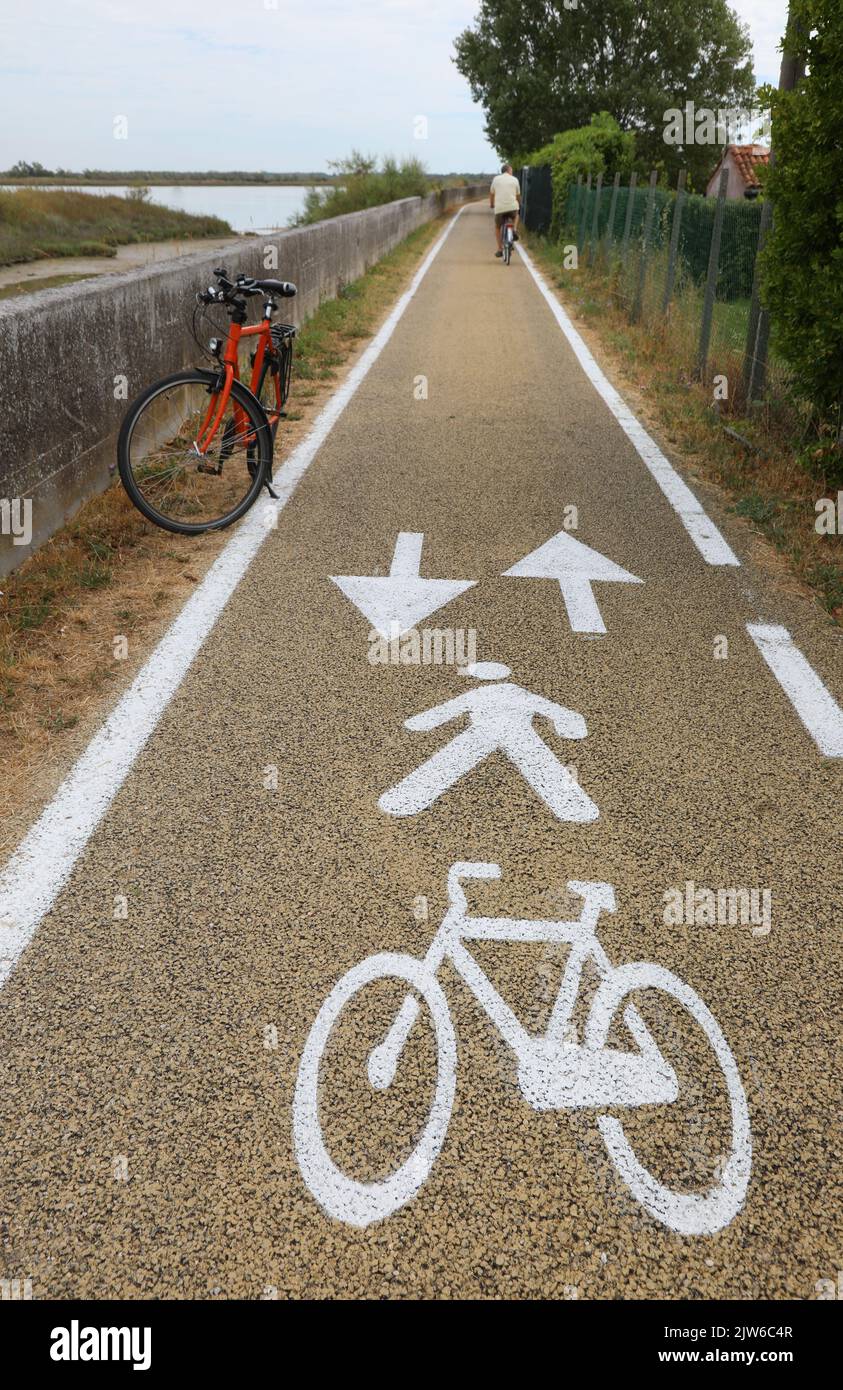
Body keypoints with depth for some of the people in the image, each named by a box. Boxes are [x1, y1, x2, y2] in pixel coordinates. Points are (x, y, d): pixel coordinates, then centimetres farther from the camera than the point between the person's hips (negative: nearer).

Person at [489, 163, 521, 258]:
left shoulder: (496, 179, 8)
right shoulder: (515, 180, 8)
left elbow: (491, 194, 16)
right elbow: (518, 196, 15)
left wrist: (491, 204, 34)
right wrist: (519, 205, 34)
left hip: (499, 208, 0)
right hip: (512, 207, 0)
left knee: (497, 228, 18)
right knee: (516, 216, 35)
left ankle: (500, 249, 10)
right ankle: (515, 230, 8)